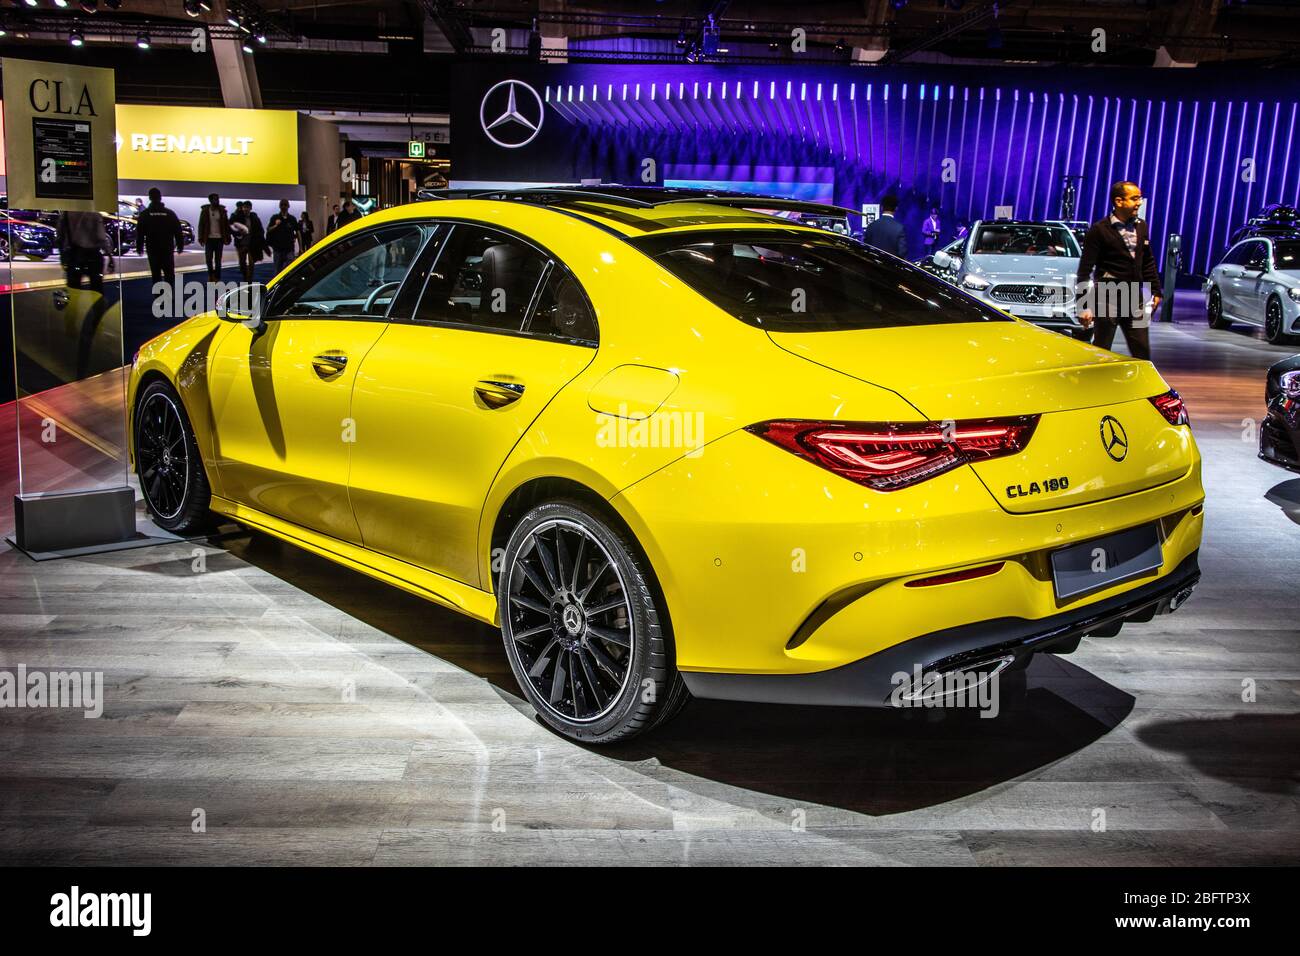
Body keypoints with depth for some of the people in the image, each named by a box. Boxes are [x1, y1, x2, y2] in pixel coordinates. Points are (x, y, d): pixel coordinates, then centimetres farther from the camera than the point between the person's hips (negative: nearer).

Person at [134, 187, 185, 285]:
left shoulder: (144, 214, -2)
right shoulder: (169, 213, -2)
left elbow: (139, 233, -2)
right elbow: (178, 232, -1)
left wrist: (139, 247, 7)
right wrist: (180, 245, 8)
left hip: (152, 250, 0)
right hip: (168, 249, 0)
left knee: (156, 274, 6)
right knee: (169, 273, 6)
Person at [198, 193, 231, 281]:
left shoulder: (222, 211, 1)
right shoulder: (205, 211, -1)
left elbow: (226, 225, 3)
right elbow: (201, 225, 1)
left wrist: (227, 238, -3)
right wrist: (201, 238, -5)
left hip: (219, 238, 0)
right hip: (209, 238, 0)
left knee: (218, 260, 2)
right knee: (208, 259, 2)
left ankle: (217, 278, 9)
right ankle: (210, 274, 25)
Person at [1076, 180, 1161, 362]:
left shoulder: (1141, 227, 10)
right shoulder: (1099, 230, -9)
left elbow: (1148, 263, 19)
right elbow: (1085, 270, -11)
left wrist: (1156, 291, 14)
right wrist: (1084, 306, -15)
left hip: (1135, 300, 6)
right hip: (1107, 300, -6)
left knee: (1142, 352, 7)